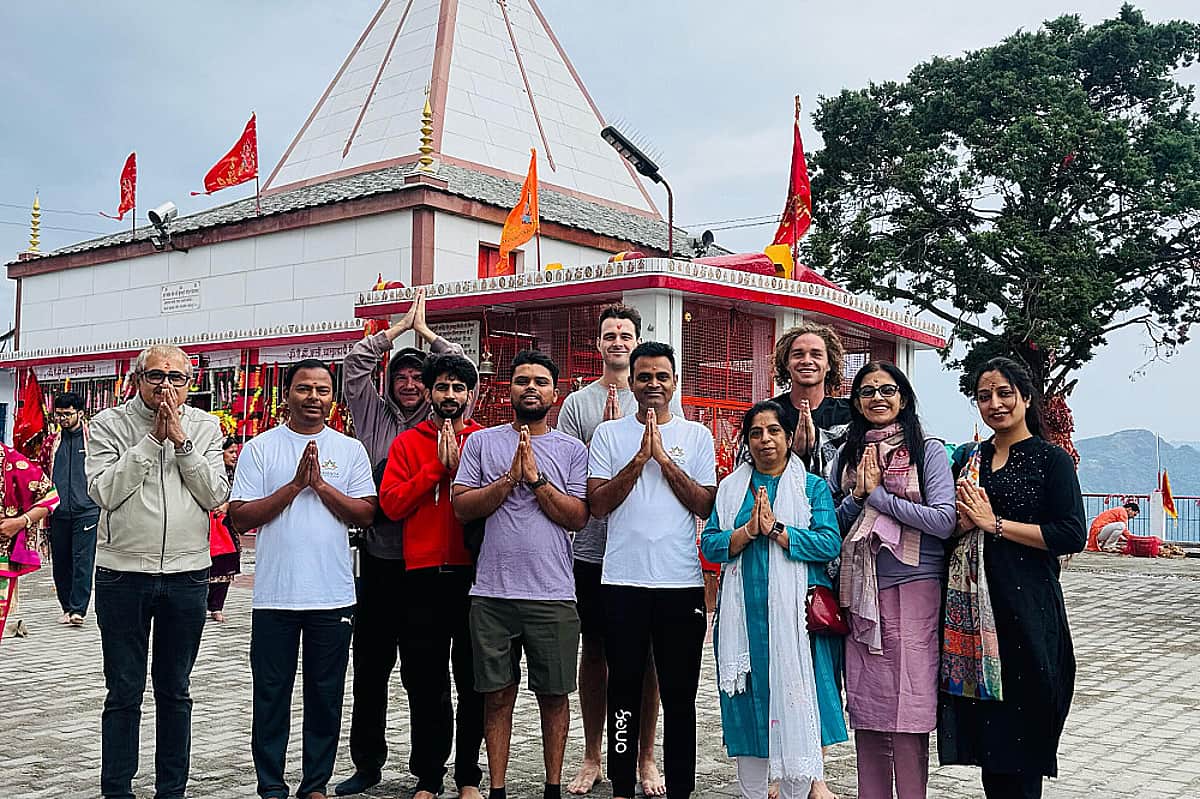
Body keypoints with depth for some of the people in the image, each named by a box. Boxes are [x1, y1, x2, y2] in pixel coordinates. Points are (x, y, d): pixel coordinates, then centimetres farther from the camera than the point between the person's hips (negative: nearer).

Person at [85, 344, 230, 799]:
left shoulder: (205, 428, 5)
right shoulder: (109, 425, 0)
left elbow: (216, 495, -5)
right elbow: (104, 491, -12)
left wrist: (180, 441, -12)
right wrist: (152, 439, -14)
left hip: (187, 575, 2)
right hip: (122, 574, -1)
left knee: (175, 691, 12)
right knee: (123, 693, 6)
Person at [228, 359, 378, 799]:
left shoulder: (350, 450, 6)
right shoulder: (259, 448, 2)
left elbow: (365, 513, -1)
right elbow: (240, 516, -5)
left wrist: (321, 484, -11)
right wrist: (295, 485, -12)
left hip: (333, 596, 1)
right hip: (274, 595, -1)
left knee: (326, 696, 9)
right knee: (271, 694, 6)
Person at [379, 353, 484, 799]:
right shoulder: (407, 443, 7)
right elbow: (391, 503, -4)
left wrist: (460, 468, -14)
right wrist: (437, 467, -10)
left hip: (474, 573, 0)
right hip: (423, 576, 1)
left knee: (474, 681, 8)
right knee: (426, 683, 8)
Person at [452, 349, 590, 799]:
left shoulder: (572, 450, 6)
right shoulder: (482, 441, 7)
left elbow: (578, 517, -3)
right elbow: (462, 508, -1)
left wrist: (536, 478, -12)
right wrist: (511, 478, -12)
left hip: (553, 595, 0)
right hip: (492, 593, 0)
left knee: (554, 693, 9)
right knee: (497, 694, 7)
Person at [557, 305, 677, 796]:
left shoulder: (662, 400, 6)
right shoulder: (577, 403, 6)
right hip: (593, 548, 1)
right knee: (594, 650, 10)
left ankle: (645, 759, 19)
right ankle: (592, 757, 22)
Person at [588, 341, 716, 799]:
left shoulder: (697, 436, 7)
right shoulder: (608, 434, 6)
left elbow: (704, 505, -2)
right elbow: (598, 503, -3)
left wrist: (664, 458, -10)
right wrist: (640, 458, -11)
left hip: (681, 582, 0)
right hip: (623, 580, 0)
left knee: (680, 695, 7)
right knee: (624, 690, 7)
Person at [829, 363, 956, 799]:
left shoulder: (928, 451, 0)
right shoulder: (848, 455, 12)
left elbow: (944, 521, -10)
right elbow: (832, 525, 12)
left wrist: (880, 496, -10)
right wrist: (859, 495, -6)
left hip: (913, 588, -4)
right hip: (860, 592, 4)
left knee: (908, 709, -4)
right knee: (866, 705, 8)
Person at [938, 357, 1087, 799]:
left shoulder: (1052, 460, -3)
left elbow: (1072, 535, -12)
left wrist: (994, 523, -14)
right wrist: (964, 523, -4)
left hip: (1027, 602, -5)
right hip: (973, 602, 5)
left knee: (1021, 720, -1)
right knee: (982, 717, 7)